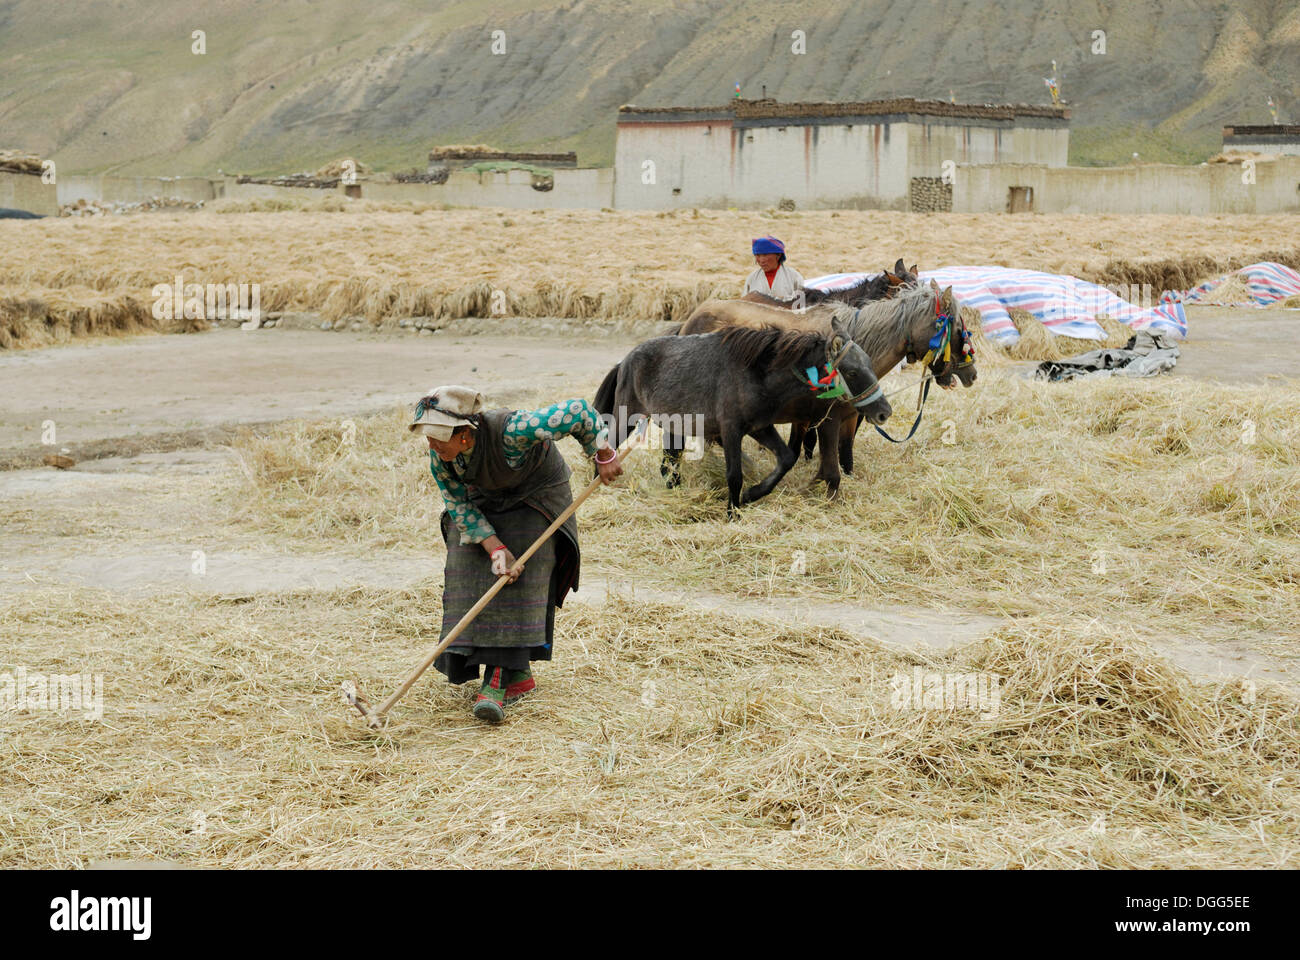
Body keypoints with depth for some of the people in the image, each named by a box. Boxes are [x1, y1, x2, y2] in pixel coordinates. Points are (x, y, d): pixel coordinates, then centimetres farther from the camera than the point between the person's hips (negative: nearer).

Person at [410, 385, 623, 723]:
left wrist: (604, 456, -19)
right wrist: (495, 548, -25)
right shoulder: (439, 457, -22)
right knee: (467, 576, -5)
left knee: (520, 578, -19)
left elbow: (579, 411, -32)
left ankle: (497, 681, -23)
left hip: (536, 496, -5)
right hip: (483, 500, 5)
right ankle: (518, 675, 6)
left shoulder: (512, 431, -40)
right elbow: (460, 506, -12)